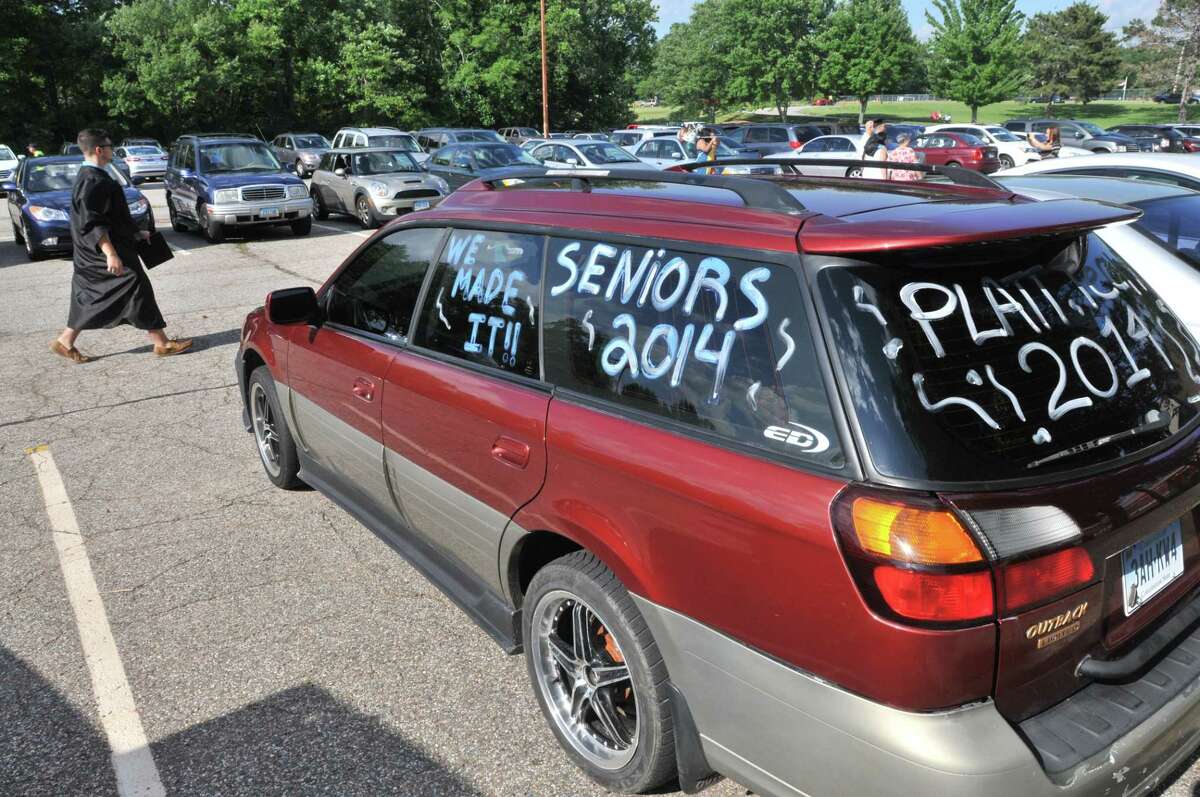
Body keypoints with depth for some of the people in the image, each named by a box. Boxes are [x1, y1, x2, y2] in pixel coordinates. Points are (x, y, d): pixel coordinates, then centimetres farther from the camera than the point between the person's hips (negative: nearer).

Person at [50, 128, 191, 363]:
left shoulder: (92, 177, 13)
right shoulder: (93, 181, -19)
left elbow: (114, 216, 22)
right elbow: (91, 223, -24)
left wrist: (136, 233, 26)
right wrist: (110, 253, -29)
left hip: (93, 255, 10)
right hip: (105, 250, -10)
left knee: (91, 297, 13)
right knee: (138, 287, -4)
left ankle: (66, 342, 18)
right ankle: (162, 343, 0)